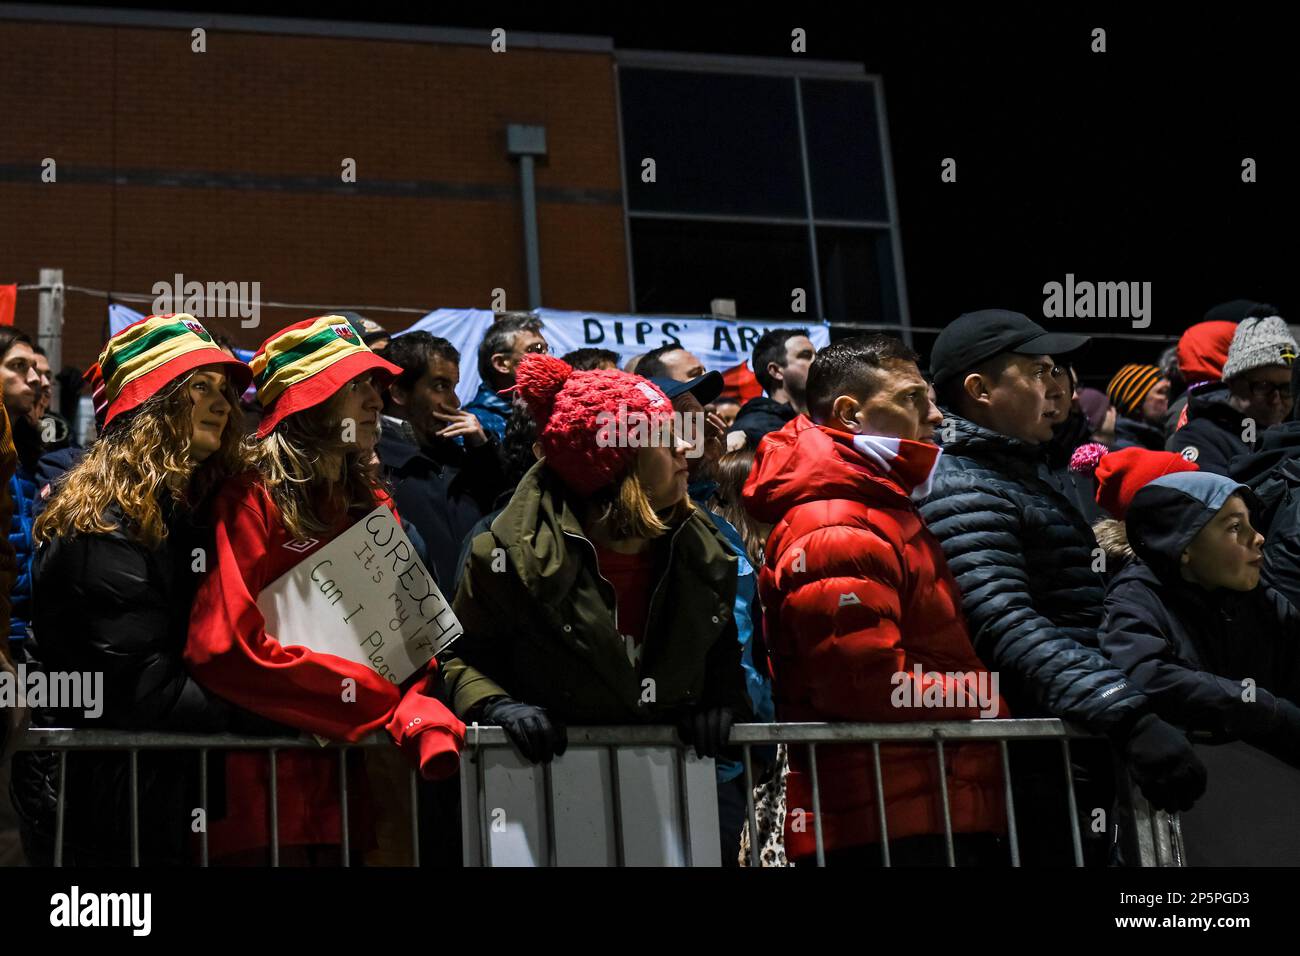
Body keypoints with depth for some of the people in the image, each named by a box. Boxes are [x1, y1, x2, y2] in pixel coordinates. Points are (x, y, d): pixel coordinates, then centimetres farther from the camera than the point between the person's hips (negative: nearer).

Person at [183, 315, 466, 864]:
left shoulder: (373, 505, 13)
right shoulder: (251, 501, -9)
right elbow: (224, 649, -18)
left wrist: (420, 714, -14)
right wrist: (370, 694, -15)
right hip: (263, 789, -6)